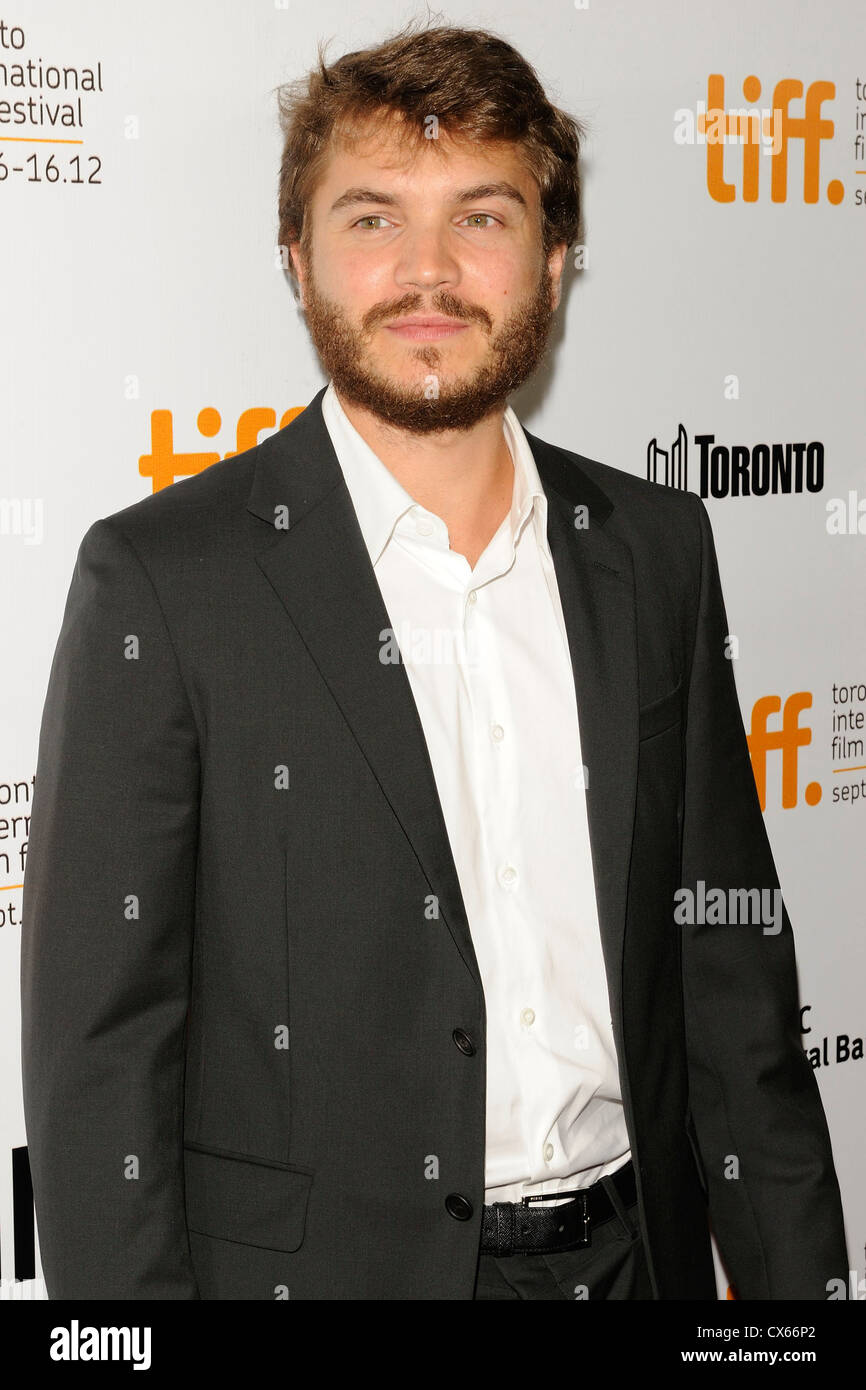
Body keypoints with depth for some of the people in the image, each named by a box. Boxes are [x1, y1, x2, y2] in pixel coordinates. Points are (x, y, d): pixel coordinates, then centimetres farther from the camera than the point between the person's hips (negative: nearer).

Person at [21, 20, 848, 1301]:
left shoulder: (655, 550, 3)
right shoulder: (163, 581, -11)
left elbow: (729, 972, 6)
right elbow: (100, 1047, -10)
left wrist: (798, 1284, 3)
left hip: (631, 1255, 4)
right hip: (315, 1260, -4)